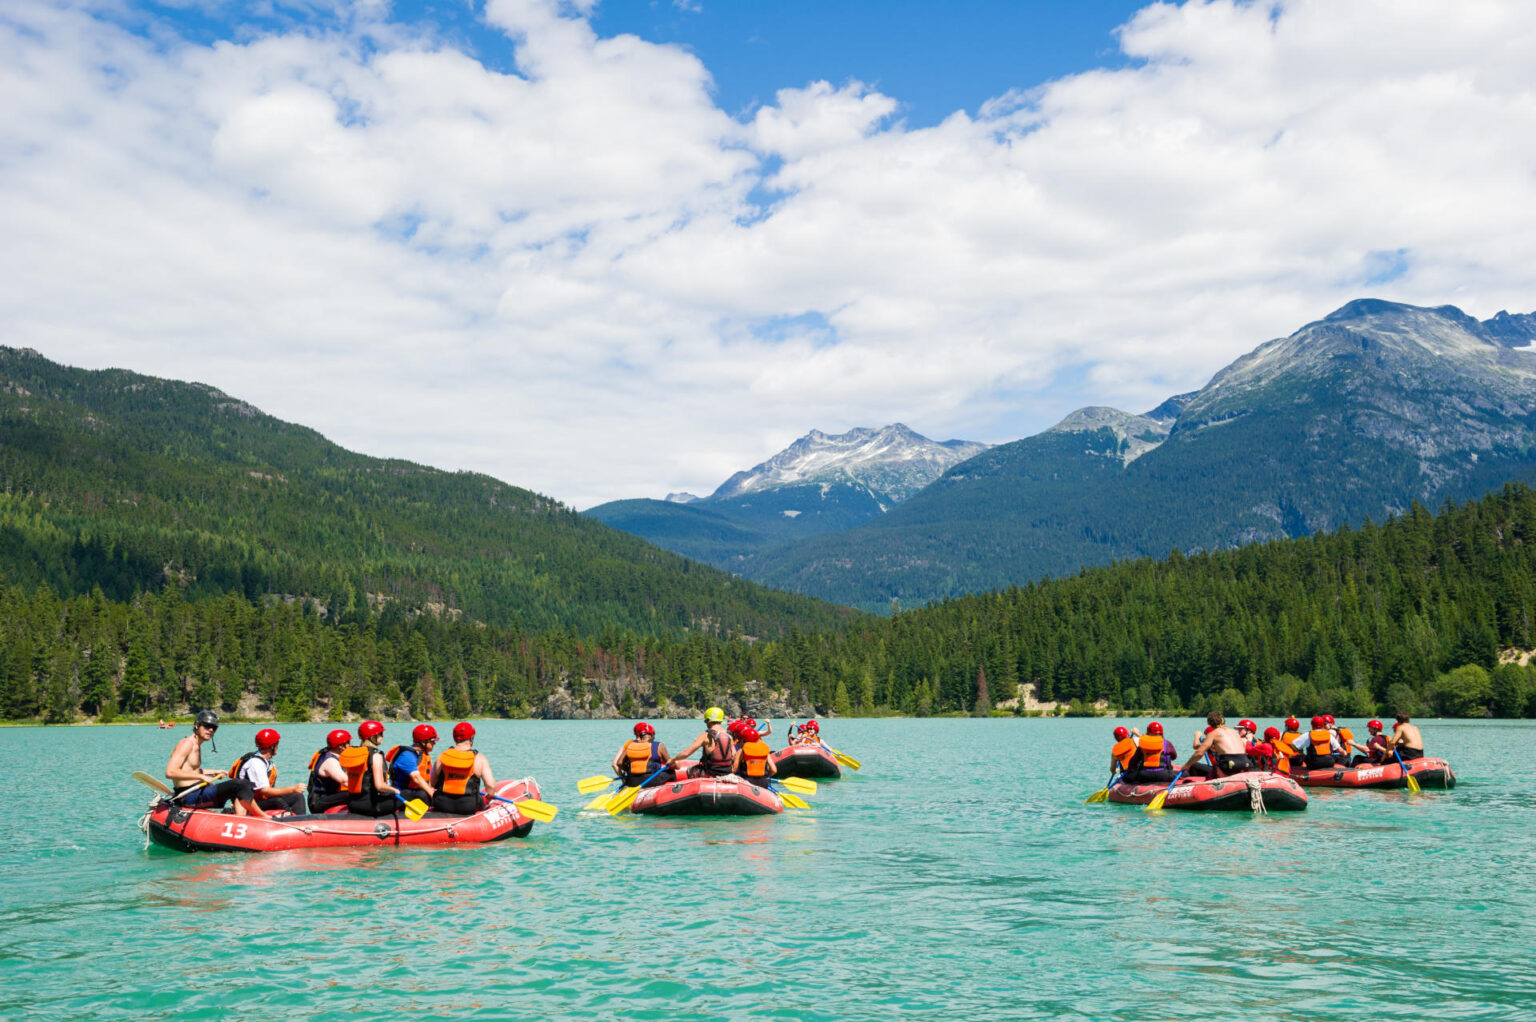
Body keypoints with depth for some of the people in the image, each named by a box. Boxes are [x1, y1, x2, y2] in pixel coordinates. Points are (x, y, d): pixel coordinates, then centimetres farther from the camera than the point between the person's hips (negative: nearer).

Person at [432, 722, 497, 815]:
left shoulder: (442, 757, 0)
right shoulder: (480, 758, -6)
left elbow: (432, 783, 3)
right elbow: (490, 785, -13)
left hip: (441, 806, 2)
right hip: (468, 807, -2)